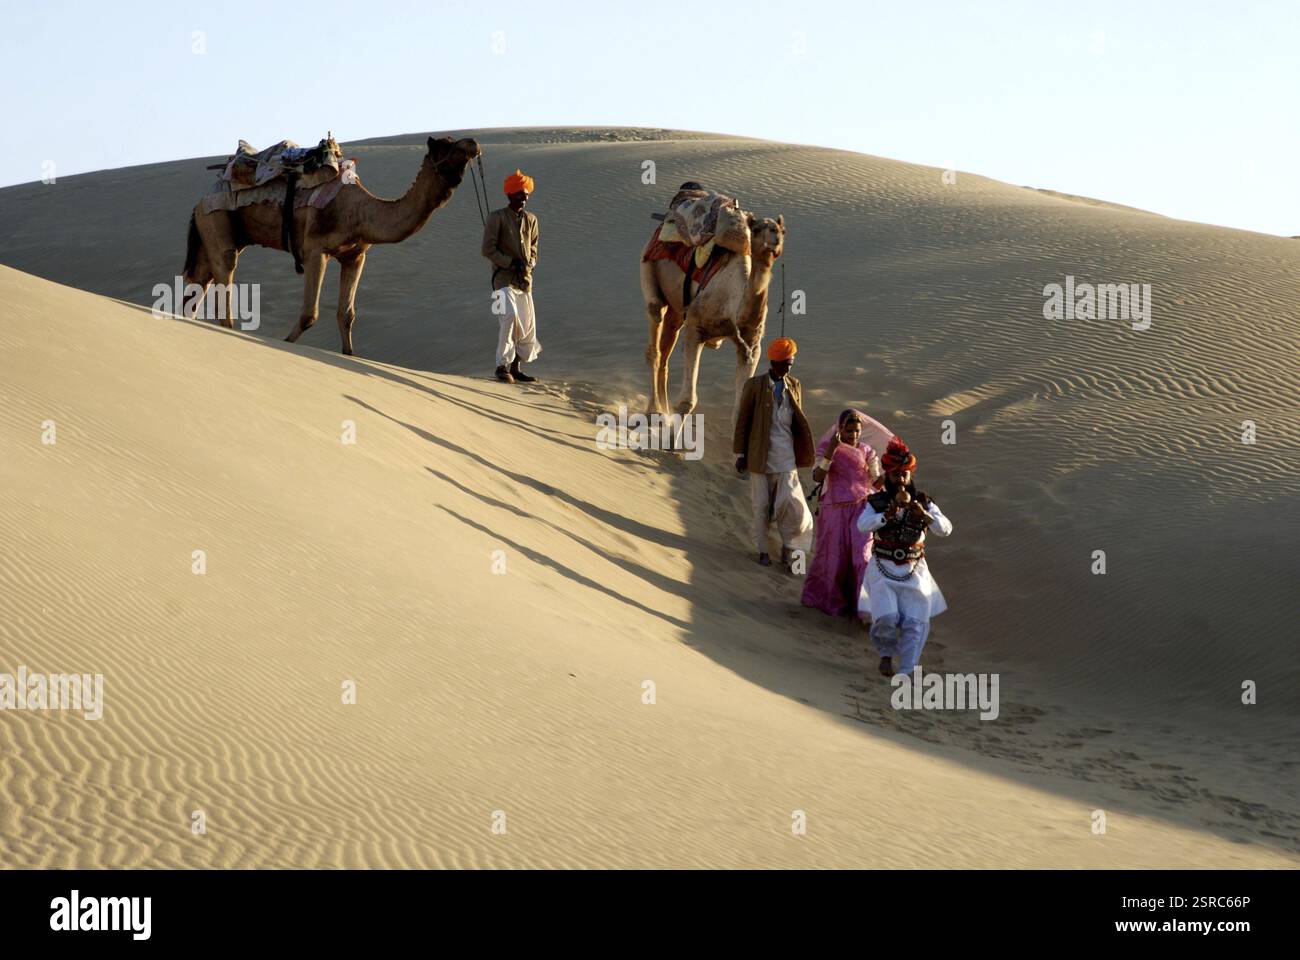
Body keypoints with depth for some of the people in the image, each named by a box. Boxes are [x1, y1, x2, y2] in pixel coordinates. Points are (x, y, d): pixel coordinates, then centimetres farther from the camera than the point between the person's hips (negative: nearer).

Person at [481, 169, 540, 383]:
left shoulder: (531, 220, 15)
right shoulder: (497, 217, -2)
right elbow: (488, 249, -7)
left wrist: (527, 265, -1)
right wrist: (511, 263, -14)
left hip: (525, 279, 6)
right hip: (504, 277, -6)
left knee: (528, 324, 6)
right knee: (510, 317, -23)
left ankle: (515, 368, 18)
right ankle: (503, 366, -16)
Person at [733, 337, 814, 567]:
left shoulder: (794, 386, 5)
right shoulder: (755, 385, -6)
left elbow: (798, 422, 12)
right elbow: (742, 421, -2)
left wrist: (803, 453, 9)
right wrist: (740, 454, -2)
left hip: (786, 456, 2)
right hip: (760, 456, -2)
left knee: (790, 502, -4)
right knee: (761, 505, 7)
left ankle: (788, 546, 14)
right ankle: (762, 550, 19)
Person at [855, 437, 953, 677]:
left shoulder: (923, 503, 3)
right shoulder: (877, 502, -1)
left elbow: (945, 529, -10)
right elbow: (863, 525, -19)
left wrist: (925, 515, -28)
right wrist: (889, 513, -31)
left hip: (914, 571, 2)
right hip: (883, 569, -2)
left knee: (915, 622, -9)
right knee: (887, 618, -16)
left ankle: (907, 672, -1)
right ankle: (886, 654, 13)